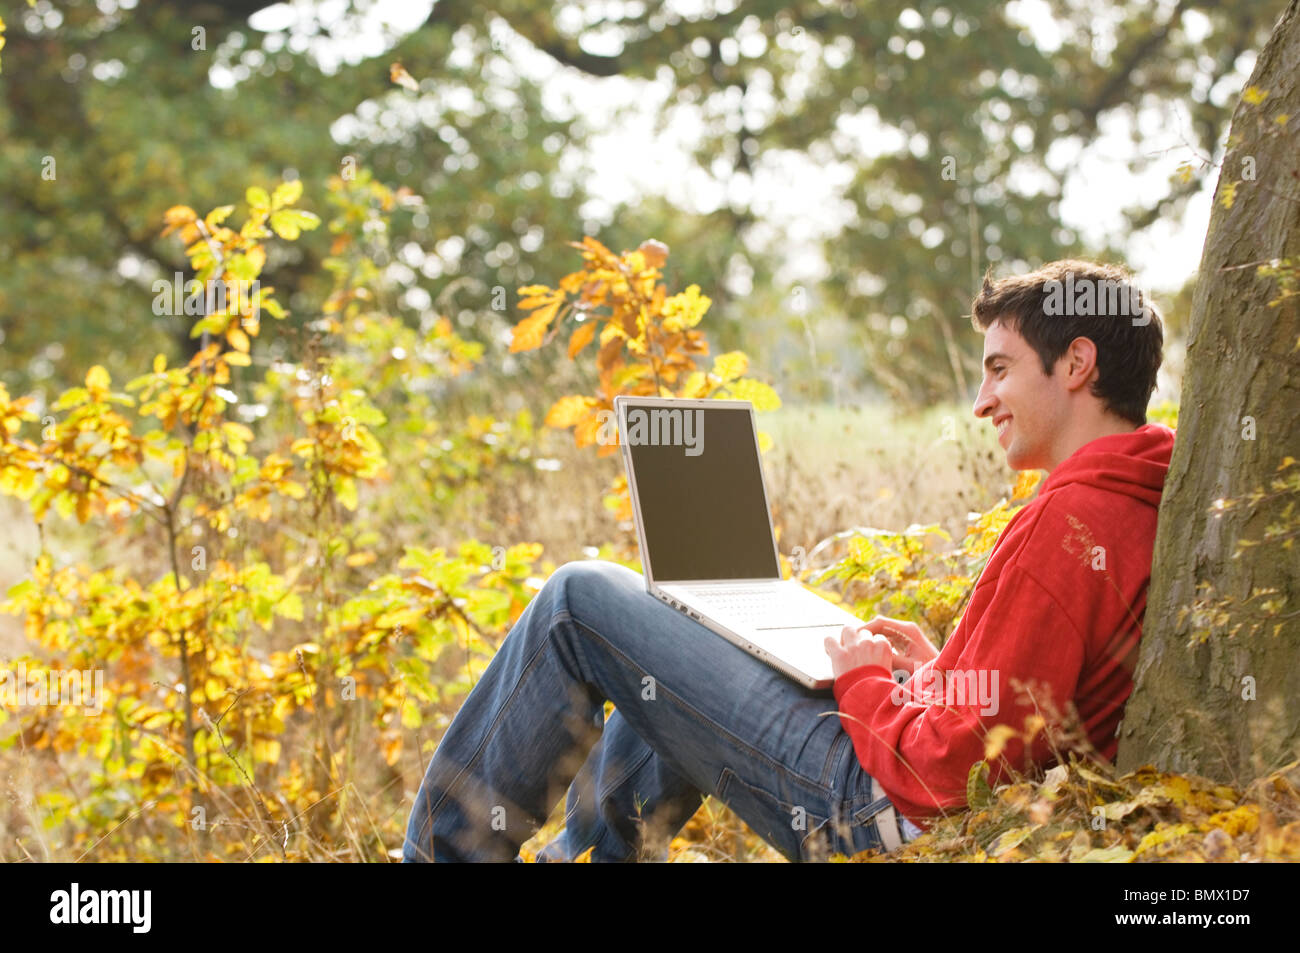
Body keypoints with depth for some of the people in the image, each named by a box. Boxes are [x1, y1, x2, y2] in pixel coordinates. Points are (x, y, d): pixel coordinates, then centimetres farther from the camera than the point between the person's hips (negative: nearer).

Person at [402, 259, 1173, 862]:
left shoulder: (1068, 523, -25)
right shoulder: (1147, 500, 4)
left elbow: (946, 770, -26)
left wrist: (864, 682, -9)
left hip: (874, 809, -10)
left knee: (580, 599, -3)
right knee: (687, 612, 29)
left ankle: (447, 849, 11)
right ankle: (590, 851, 36)